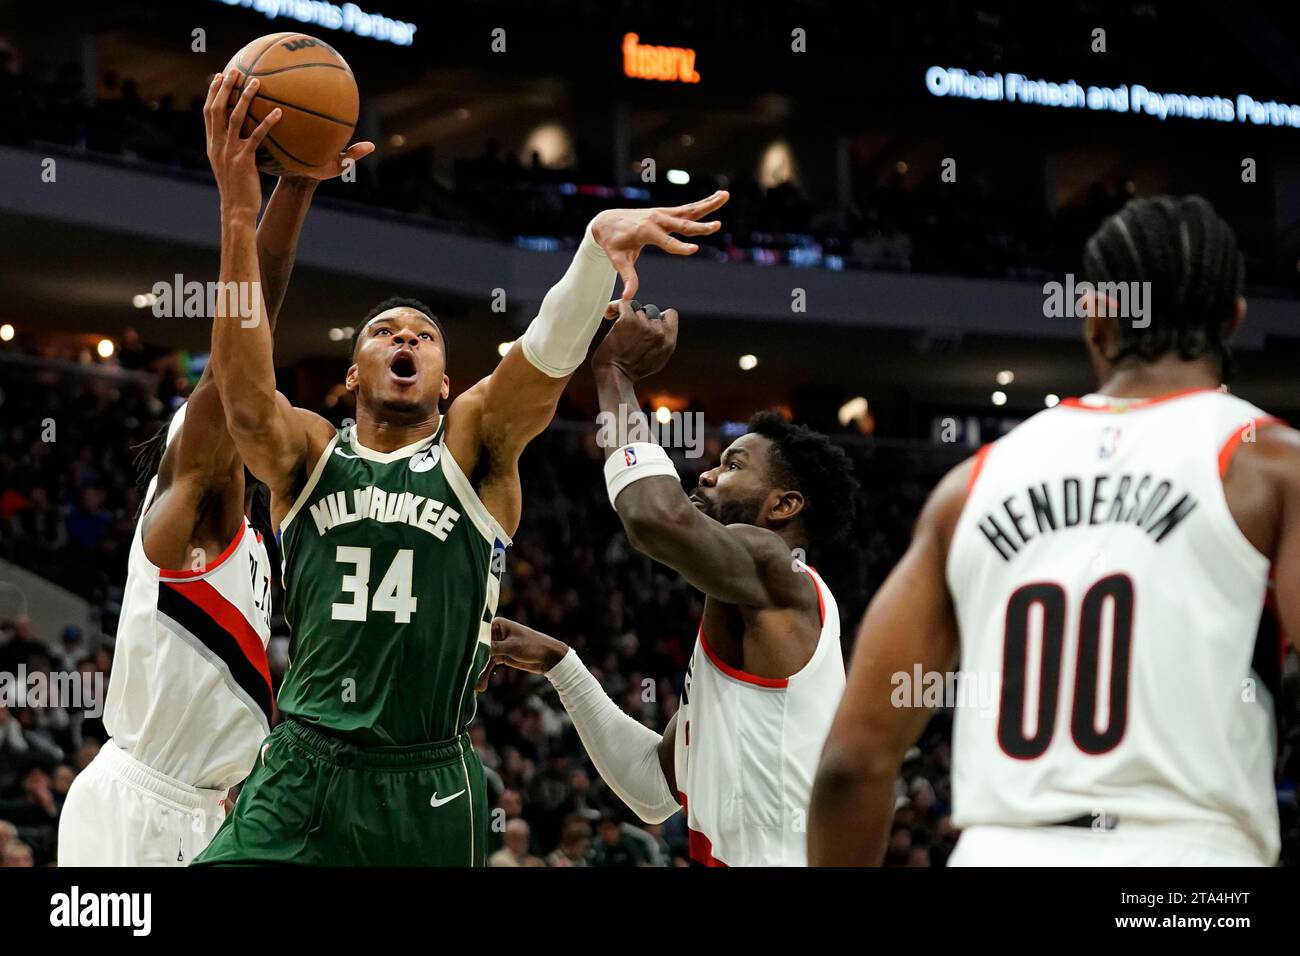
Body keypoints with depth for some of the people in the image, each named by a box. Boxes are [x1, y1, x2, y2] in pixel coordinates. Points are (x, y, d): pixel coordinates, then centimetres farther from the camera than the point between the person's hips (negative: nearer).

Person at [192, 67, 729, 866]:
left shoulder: (474, 447, 5)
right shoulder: (308, 454, 7)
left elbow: (550, 355, -14)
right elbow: (244, 390, -15)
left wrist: (600, 243, -35)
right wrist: (240, 219, -28)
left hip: (429, 789, 0)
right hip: (303, 772, 0)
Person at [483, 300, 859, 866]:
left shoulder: (775, 573, -7)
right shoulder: (735, 630, 20)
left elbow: (658, 516, -27)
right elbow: (655, 790, 22)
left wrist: (615, 371, -11)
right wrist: (560, 666, 18)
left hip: (772, 857, -9)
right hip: (727, 857, 9)